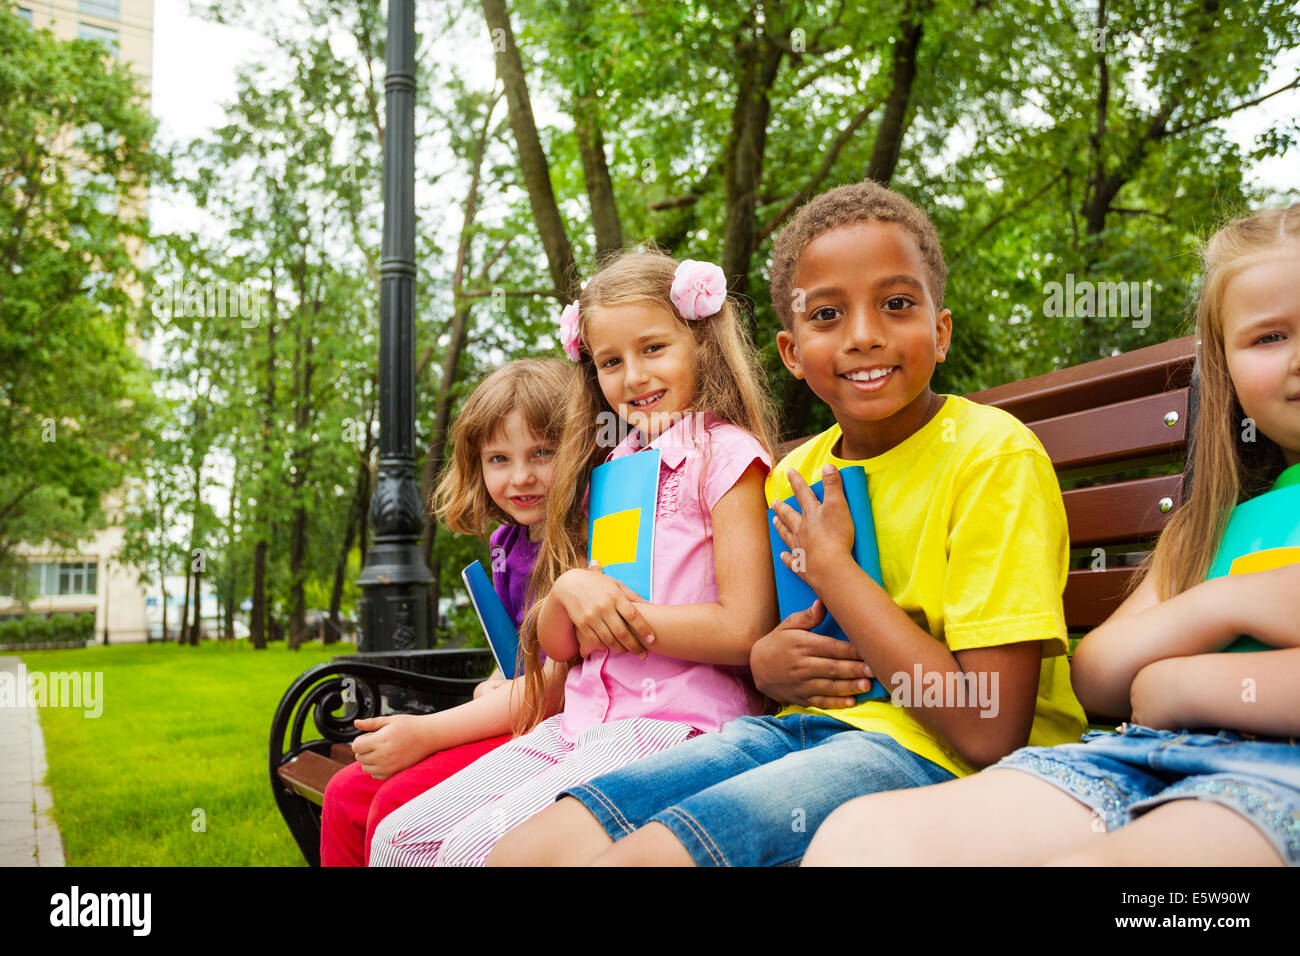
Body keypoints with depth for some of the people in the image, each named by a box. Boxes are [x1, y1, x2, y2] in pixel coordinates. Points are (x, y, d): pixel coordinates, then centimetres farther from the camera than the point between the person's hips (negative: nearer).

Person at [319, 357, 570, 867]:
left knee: (400, 805, -22)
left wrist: (428, 732, -21)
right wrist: (495, 687, -1)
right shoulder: (507, 543, 11)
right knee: (346, 794, 1)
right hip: (514, 715, 9)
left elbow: (565, 677, -22)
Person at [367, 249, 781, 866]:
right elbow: (554, 644, 15)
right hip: (584, 719, 7)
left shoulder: (724, 454, -4)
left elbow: (743, 630, -15)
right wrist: (571, 590, -8)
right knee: (399, 837, -1)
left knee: (476, 847, -22)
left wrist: (612, 612, -7)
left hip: (676, 726, -7)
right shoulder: (613, 465, 17)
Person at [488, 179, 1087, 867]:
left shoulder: (995, 457, -11)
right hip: (804, 730, 6)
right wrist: (764, 665, -3)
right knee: (526, 851, -11)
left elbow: (989, 734, -19)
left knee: (634, 856, -27)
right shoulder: (795, 474, 9)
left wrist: (832, 565, -13)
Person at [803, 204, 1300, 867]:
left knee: (1088, 861, -38)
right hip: (1151, 754, 5)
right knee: (862, 833, -18)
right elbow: (1094, 679, 13)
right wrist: (1232, 602, -2)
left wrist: (1180, 681, -2)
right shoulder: (1215, 517, 24)